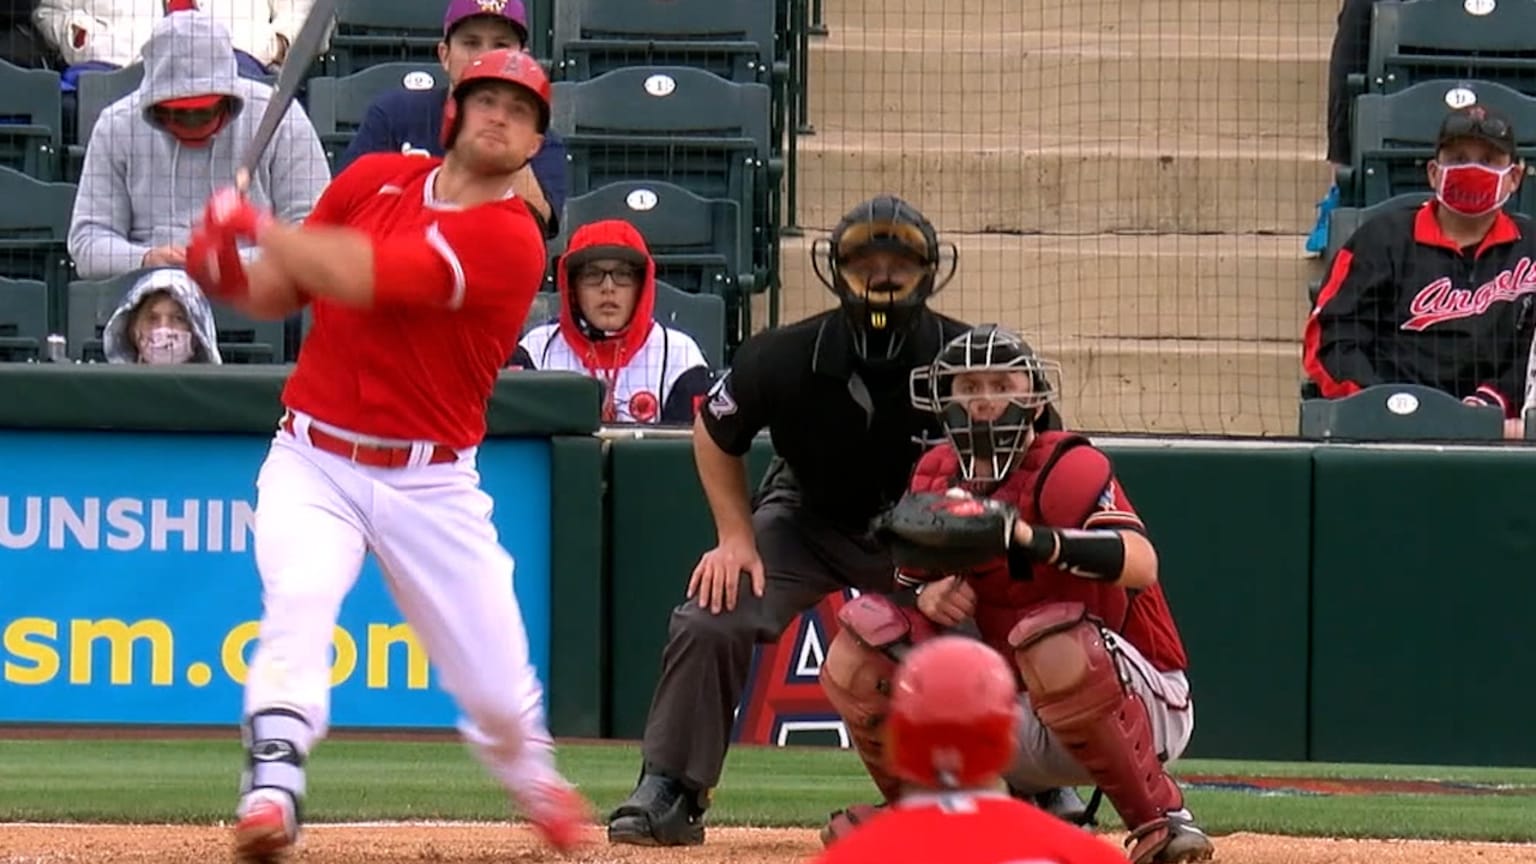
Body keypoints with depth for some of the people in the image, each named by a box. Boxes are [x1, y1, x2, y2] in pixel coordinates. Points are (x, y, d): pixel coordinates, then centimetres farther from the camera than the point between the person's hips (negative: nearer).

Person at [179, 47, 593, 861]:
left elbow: (364, 277, -25)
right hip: (313, 463, 2)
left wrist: (252, 223, -18)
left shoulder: (509, 240, -14)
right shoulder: (373, 180, 4)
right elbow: (281, 291, 10)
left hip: (430, 483, -2)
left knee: (497, 687, 4)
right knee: (299, 601, -28)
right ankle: (271, 793, -32)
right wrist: (232, 277, -12)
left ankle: (533, 777, 36)